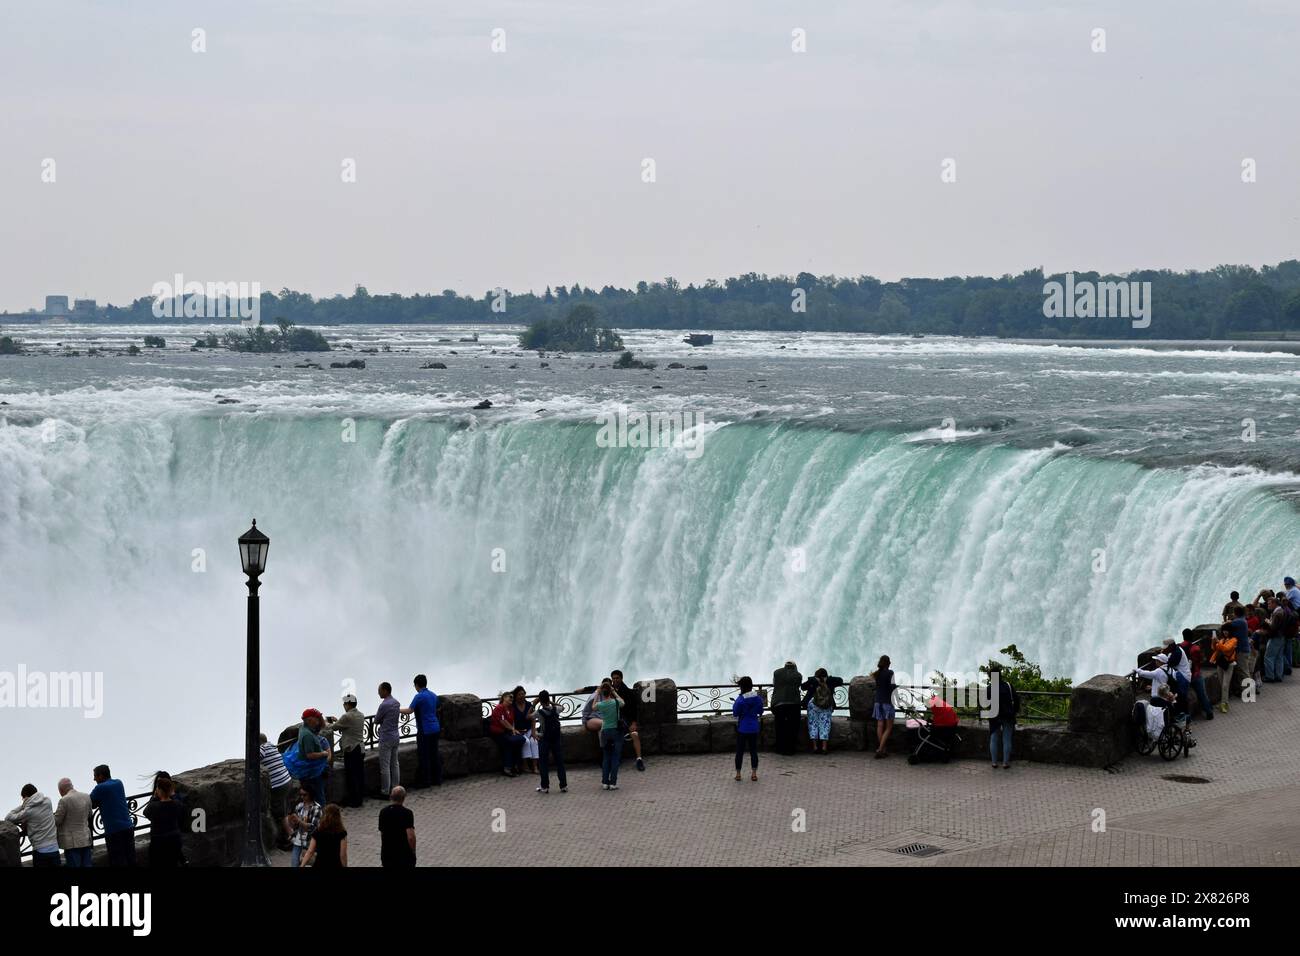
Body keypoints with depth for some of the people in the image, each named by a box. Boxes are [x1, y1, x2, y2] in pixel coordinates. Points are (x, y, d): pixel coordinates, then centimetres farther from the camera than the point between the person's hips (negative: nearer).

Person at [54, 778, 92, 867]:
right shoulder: (87, 797, 4)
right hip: (86, 840, 6)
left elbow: (56, 821, -8)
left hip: (72, 842, -6)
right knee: (86, 865, 10)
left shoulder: (64, 800, -15)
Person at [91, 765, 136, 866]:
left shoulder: (100, 788, -9)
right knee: (131, 860, 11)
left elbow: (89, 804, -3)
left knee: (117, 862, -2)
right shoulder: (119, 783, 10)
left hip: (113, 830, -7)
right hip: (129, 827, 7)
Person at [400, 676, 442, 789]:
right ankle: (437, 780, 17)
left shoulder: (419, 696, -14)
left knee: (424, 756, 0)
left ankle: (425, 781, 4)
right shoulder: (433, 695, 10)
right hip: (435, 729, 7)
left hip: (425, 730, -7)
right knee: (434, 755, 13)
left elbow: (409, 710, -17)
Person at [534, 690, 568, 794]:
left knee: (543, 763, 7)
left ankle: (545, 786, 8)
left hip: (544, 739, -3)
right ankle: (563, 786, 10)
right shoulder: (556, 710, -5)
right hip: (557, 738, 3)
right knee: (559, 762, 9)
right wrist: (552, 702, 14)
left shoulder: (539, 712, -15)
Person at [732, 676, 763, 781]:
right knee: (753, 750, 10)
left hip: (742, 728, -3)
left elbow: (735, 714, -9)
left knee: (739, 751, 7)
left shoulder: (740, 700, -17)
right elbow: (760, 711, 7)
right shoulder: (758, 697, -4)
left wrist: (733, 705, 7)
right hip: (754, 728, 3)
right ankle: (754, 773, 11)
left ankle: (738, 774, 11)